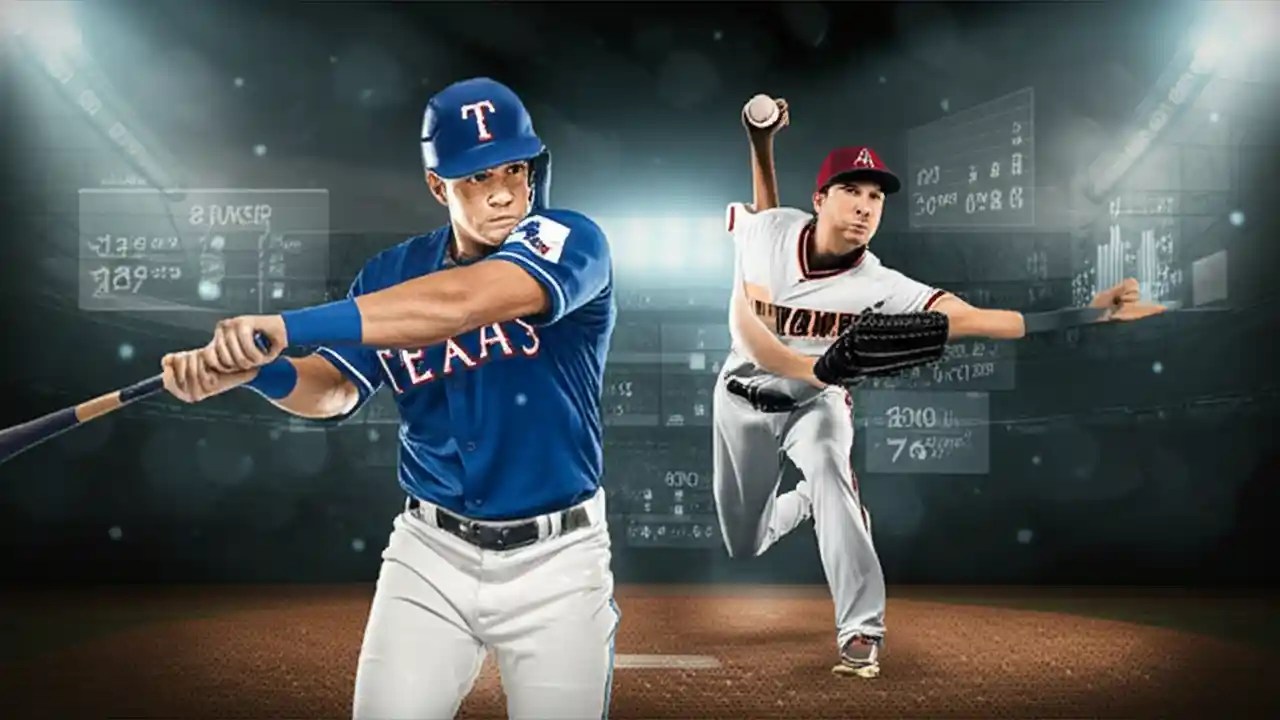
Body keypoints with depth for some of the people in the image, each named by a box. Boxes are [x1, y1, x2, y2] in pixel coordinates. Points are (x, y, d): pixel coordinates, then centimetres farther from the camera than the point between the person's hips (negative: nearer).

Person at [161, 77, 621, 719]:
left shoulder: (570, 243, -14)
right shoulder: (392, 274, 2)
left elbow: (463, 303, -32)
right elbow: (334, 388, -5)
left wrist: (288, 325, -37)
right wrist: (255, 367, -28)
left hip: (556, 557, -3)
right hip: (431, 550, 3)